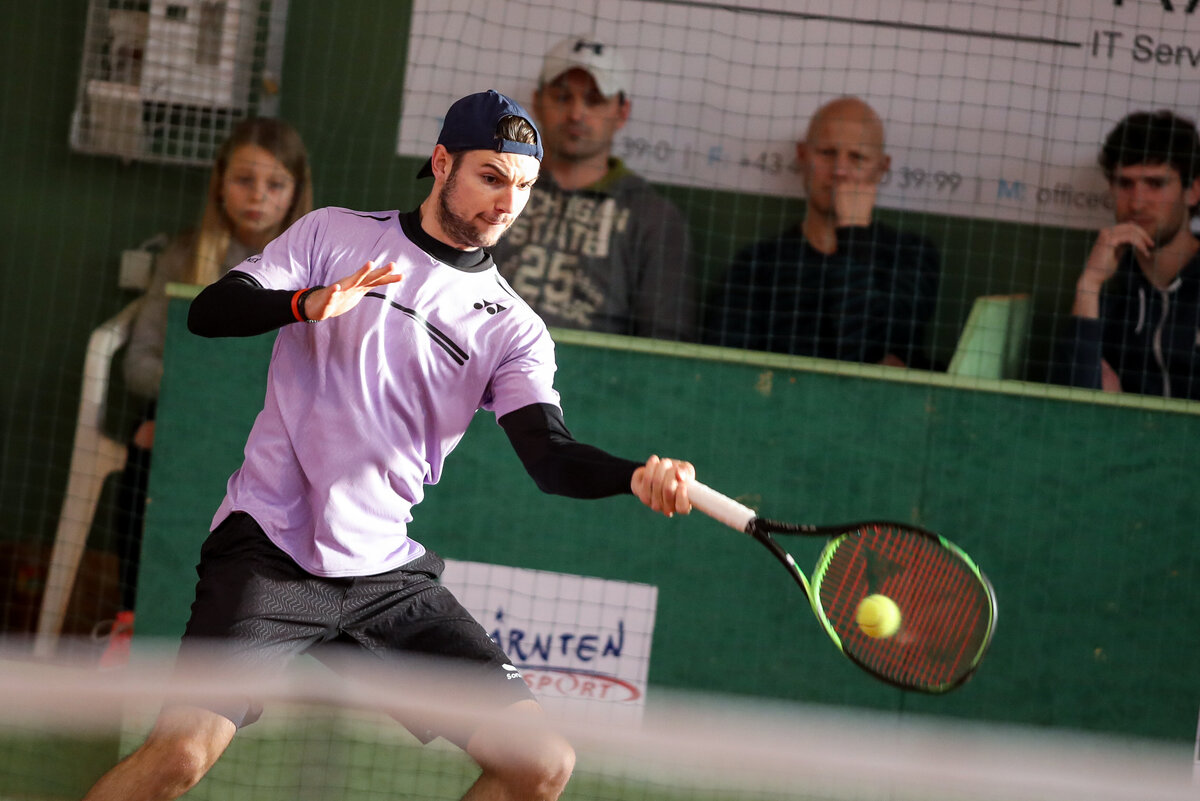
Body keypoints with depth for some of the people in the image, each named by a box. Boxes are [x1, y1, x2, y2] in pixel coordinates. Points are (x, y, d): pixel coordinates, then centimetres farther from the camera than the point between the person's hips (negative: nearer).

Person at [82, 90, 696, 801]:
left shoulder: (513, 328, 7)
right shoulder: (334, 235, 5)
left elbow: (550, 456, -8)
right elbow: (209, 312, -5)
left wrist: (639, 475, -29)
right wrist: (309, 302, -26)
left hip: (390, 576, 3)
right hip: (268, 552, -3)